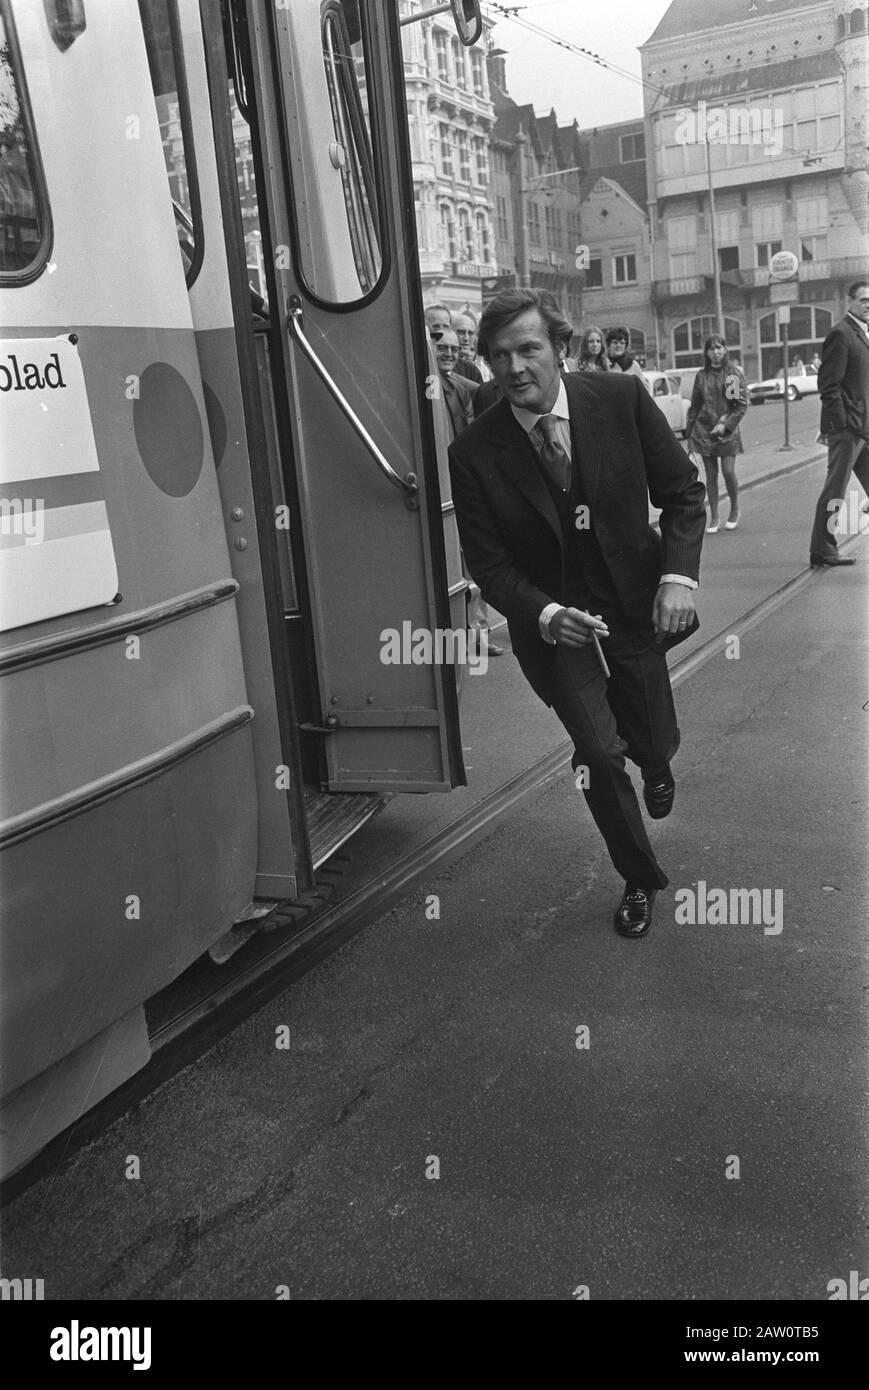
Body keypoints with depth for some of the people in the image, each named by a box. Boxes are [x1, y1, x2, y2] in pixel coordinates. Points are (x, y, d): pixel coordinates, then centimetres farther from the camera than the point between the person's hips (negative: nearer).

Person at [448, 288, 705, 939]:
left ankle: (655, 758, 54)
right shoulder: (474, 453, -15)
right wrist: (547, 615, -27)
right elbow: (489, 564, -9)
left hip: (634, 597, 1)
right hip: (550, 615, -1)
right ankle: (640, 880, 20)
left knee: (656, 741, 10)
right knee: (599, 752, -7)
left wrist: (679, 575, -18)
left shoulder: (621, 398, -12)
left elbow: (683, 489, -3)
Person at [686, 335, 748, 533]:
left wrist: (726, 425, -14)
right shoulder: (701, 375, 7)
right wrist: (689, 433, 9)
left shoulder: (734, 373, -1)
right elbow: (694, 405, 12)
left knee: (728, 471, -9)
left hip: (727, 430, -2)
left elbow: (742, 405, -3)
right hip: (704, 430, 3)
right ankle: (714, 518, 10)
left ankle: (735, 509, 16)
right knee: (710, 474, 4)